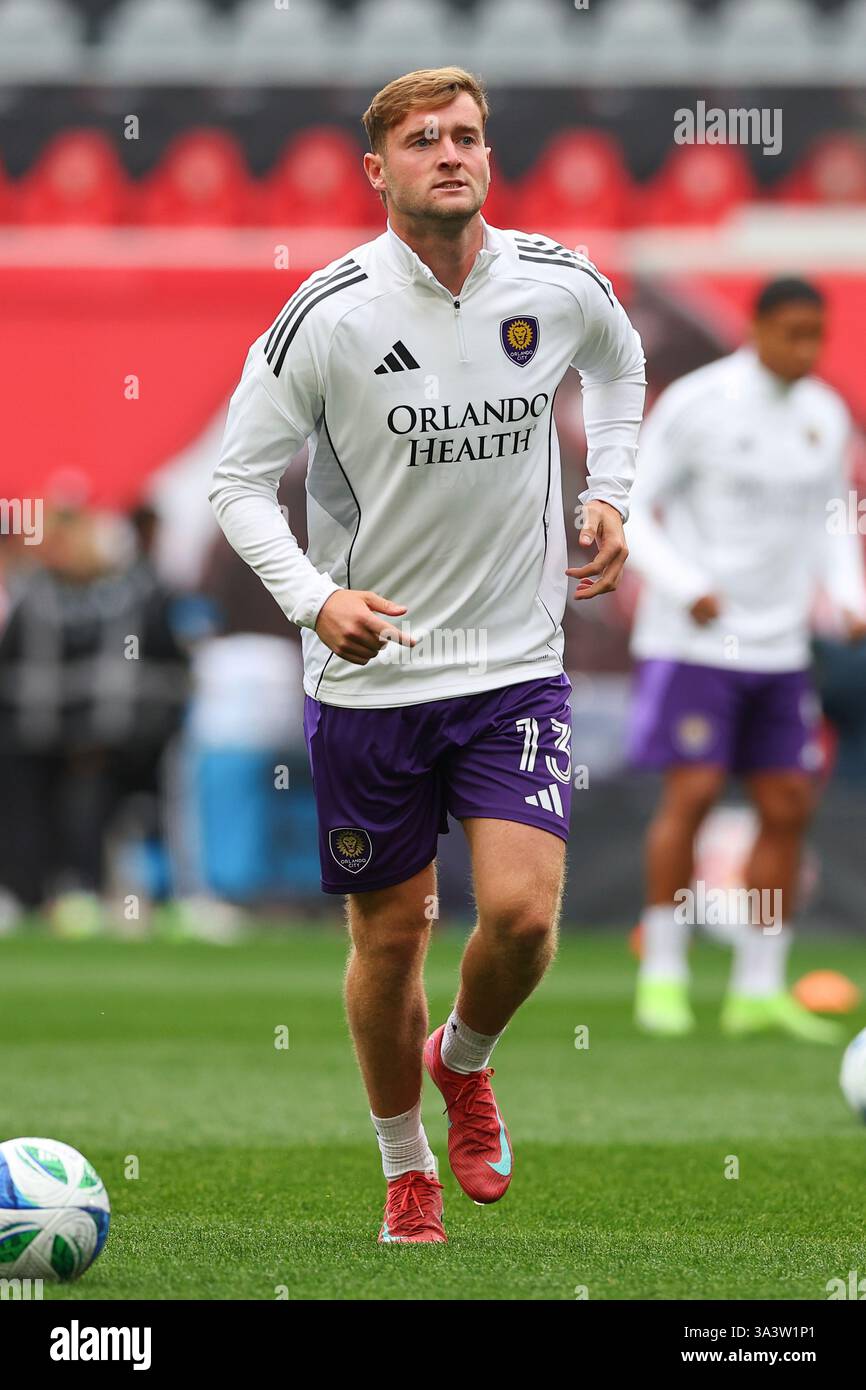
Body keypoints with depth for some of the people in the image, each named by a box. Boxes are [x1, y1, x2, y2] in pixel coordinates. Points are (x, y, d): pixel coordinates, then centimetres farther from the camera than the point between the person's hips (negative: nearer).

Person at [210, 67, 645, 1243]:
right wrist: (316, 599, -21)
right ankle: (407, 1170, 27)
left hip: (519, 663, 2)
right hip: (371, 672, -1)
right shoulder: (330, 315, -13)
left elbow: (619, 362, 22)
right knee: (390, 934, 6)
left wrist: (608, 494, 12)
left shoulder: (559, 286, -4)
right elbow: (241, 482, -7)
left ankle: (466, 1060, 20)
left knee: (522, 912, -14)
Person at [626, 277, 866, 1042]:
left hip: (780, 645, 6)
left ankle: (760, 990, 9)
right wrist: (685, 586, -21)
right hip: (693, 640, -6)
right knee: (692, 793, -13)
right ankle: (663, 978, -3)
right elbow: (632, 511, -7)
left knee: (789, 806, 2)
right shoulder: (695, 403, -10)